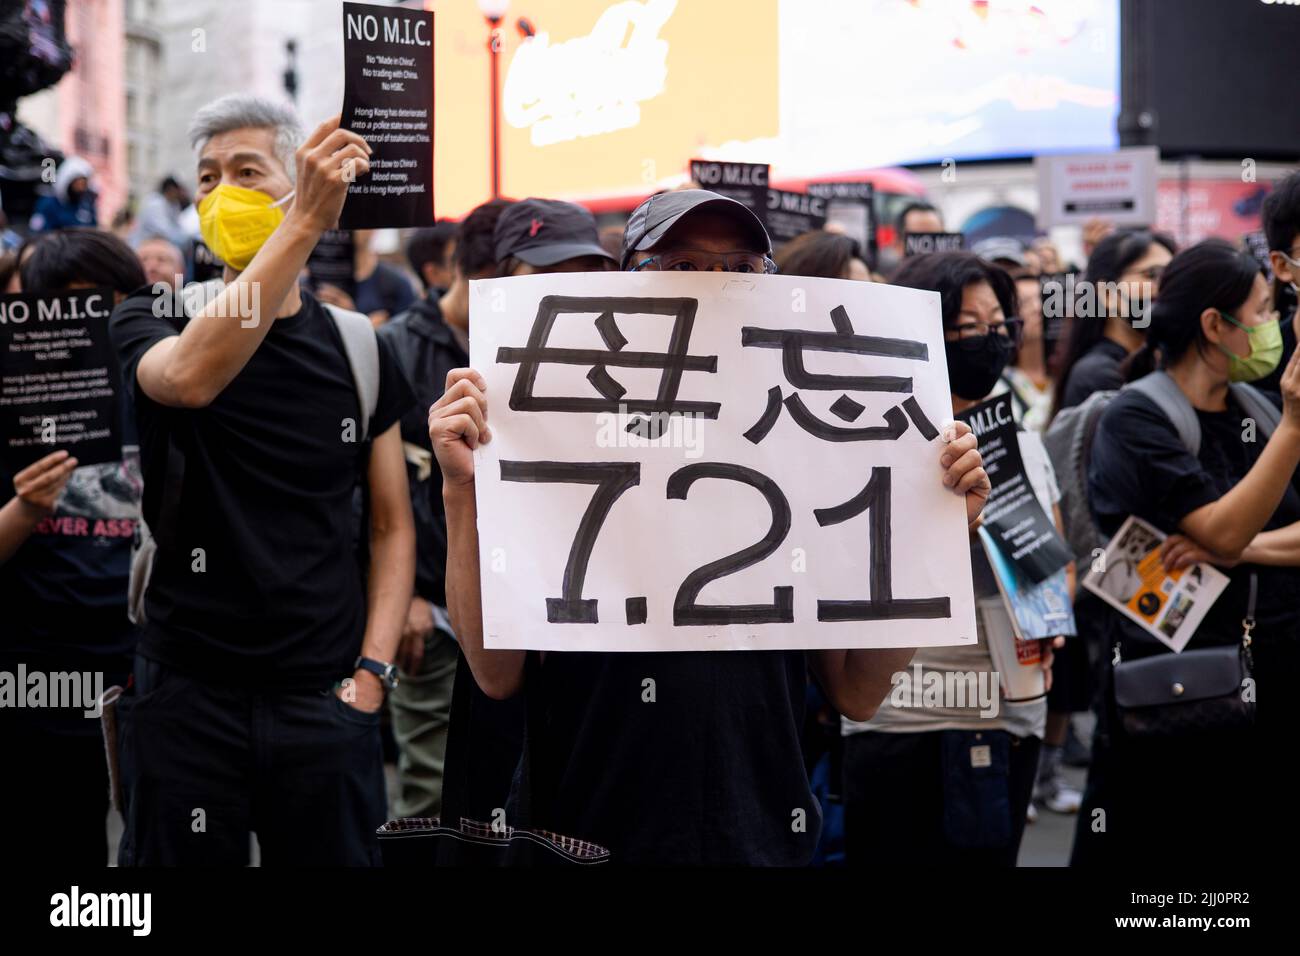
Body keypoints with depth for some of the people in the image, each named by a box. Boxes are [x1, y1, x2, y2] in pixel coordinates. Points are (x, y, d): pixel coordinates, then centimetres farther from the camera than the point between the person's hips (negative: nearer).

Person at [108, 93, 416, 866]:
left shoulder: (357, 347, 6)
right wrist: (306, 223, -31)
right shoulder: (154, 323, 0)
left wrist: (370, 673, -3)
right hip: (186, 694, -1)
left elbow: (393, 527, 9)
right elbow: (190, 377, -26)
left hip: (322, 702, 1)